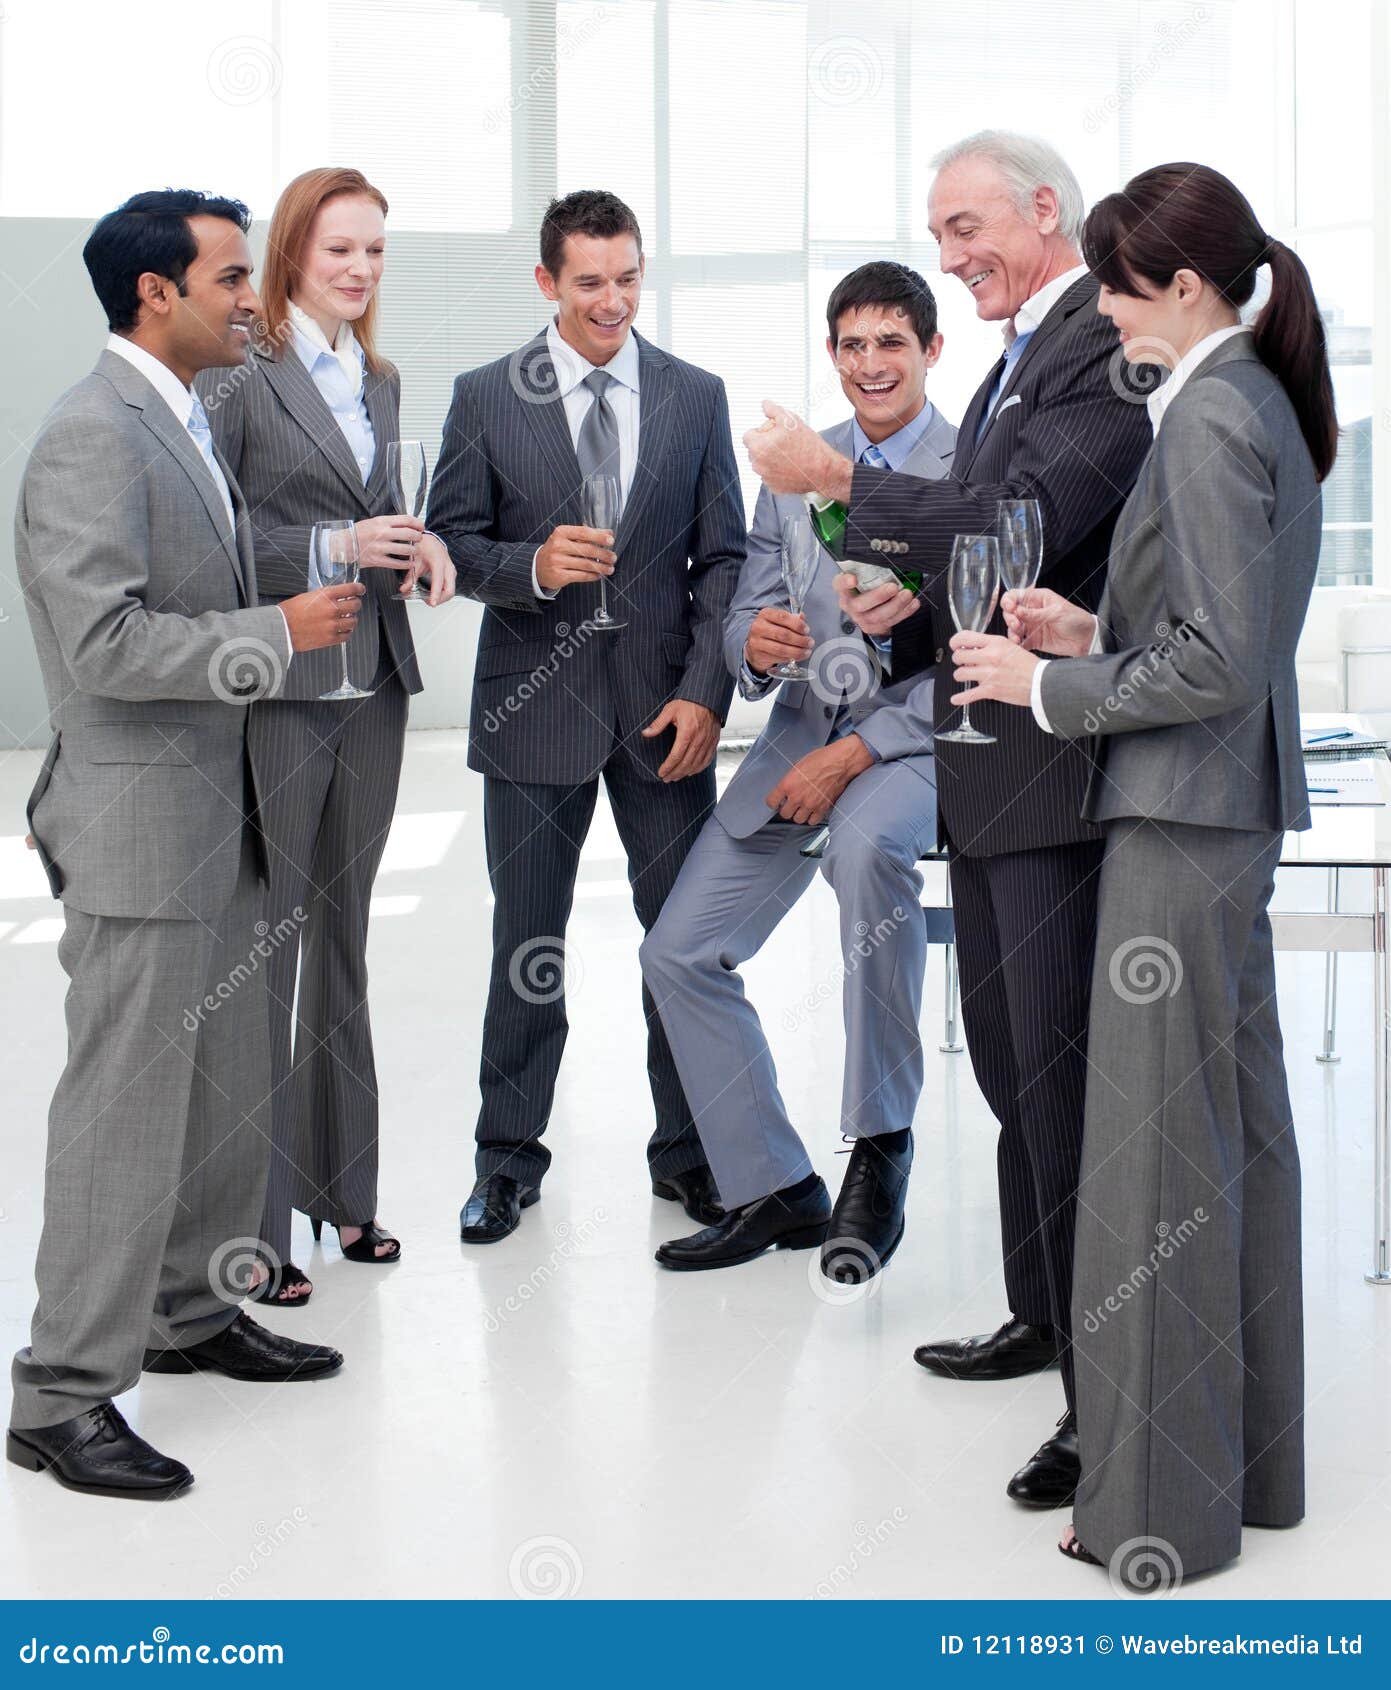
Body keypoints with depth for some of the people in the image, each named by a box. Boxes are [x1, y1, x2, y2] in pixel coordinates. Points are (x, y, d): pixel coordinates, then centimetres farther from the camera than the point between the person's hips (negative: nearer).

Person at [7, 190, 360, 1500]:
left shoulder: (186, 423, 13)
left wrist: (305, 603, 11)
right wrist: (278, 636, -20)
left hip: (216, 810, 10)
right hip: (138, 815, -10)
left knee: (226, 1086, 18)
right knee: (124, 1109, -5)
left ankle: (189, 1311, 33)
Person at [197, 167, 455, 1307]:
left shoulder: (381, 383, 15)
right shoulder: (239, 374, -8)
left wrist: (418, 543, 0)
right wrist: (336, 550, -18)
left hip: (371, 689, 7)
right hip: (275, 691, -7)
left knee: (342, 944, 14)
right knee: (263, 951, -3)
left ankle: (340, 1189, 25)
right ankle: (250, 1223, 4)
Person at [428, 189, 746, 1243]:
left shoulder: (697, 396, 6)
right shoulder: (486, 397, 3)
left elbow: (722, 557, 5)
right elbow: (451, 542, 3)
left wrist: (705, 692, -6)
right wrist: (532, 565, -18)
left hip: (663, 703, 1)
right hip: (535, 701, -1)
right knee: (527, 941, 6)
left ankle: (687, 1150, 19)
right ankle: (511, 1154, 20)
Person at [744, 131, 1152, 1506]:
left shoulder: (1109, 347, -13)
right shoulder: (1018, 359, 19)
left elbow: (1019, 526, -25)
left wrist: (840, 480, -19)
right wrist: (910, 608, 4)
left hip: (1062, 772, -10)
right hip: (992, 770, 10)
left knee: (1063, 1074, -8)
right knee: (1009, 1062, 19)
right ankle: (1045, 1315, 34)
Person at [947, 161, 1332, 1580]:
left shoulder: (1210, 421, -16)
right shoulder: (1262, 402, 14)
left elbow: (1218, 665, -21)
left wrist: (1051, 690, -11)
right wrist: (1097, 636, 9)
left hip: (1181, 815, -10)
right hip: (1234, 808, 10)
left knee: (1158, 1156, -3)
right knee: (1237, 1130, 15)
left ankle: (1160, 1507, 7)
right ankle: (1248, 1457, 27)